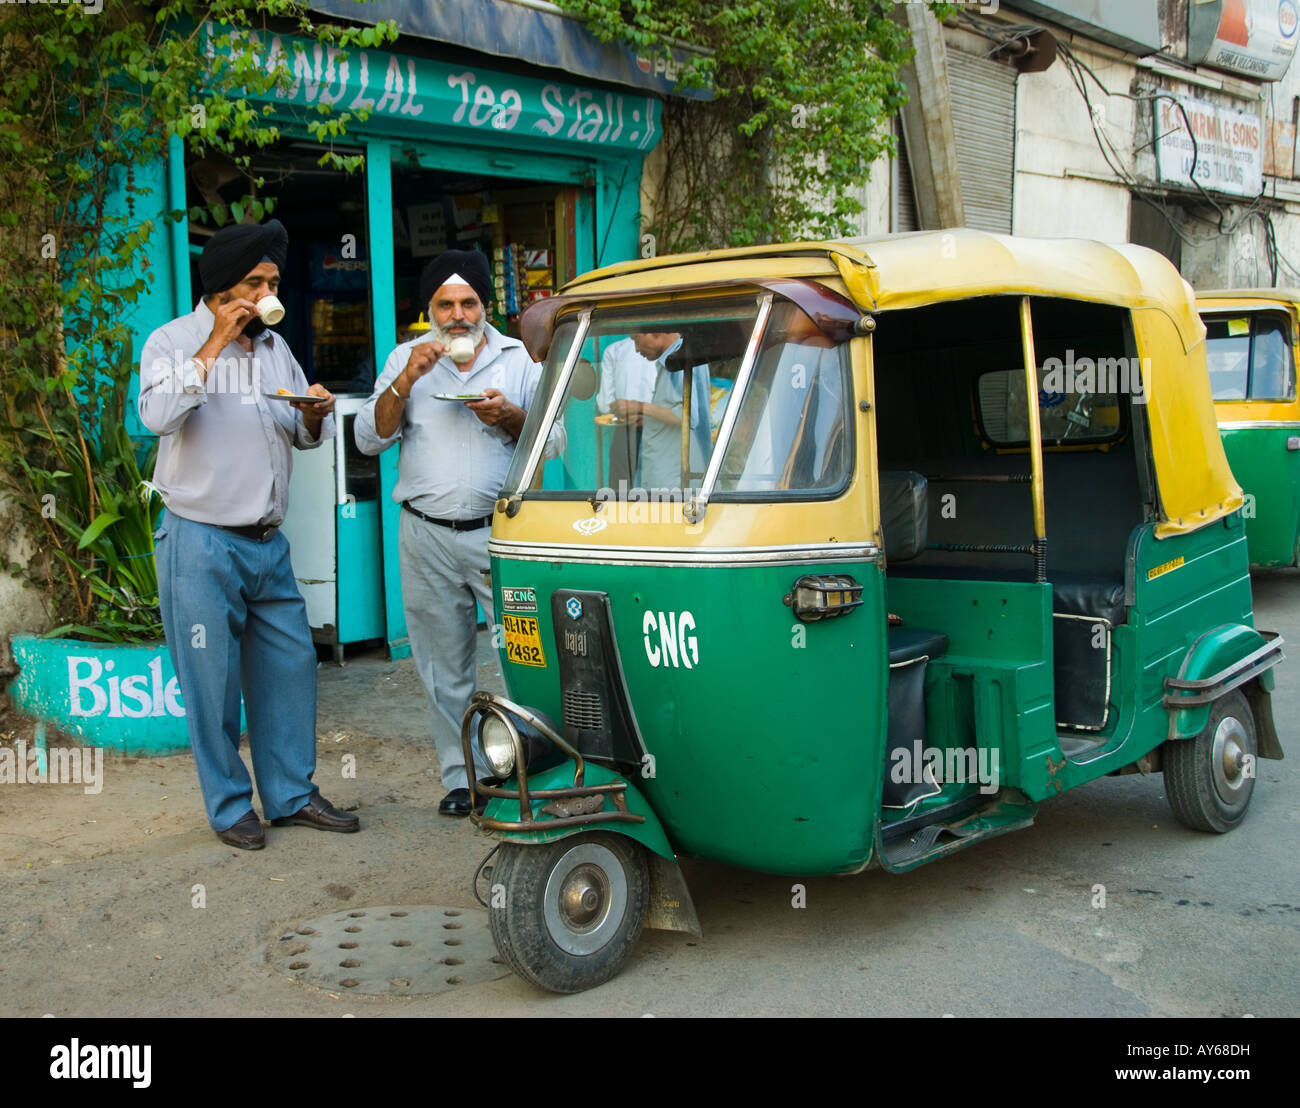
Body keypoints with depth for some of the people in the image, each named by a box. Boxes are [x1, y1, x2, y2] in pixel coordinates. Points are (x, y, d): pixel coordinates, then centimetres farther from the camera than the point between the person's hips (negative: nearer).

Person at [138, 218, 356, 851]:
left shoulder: (273, 347, 13)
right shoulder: (174, 342, -5)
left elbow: (308, 437, 19)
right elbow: (158, 415, -25)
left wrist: (313, 414, -4)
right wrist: (214, 346, -21)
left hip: (268, 543, 6)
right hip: (201, 544, -6)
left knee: (290, 667, 9)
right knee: (213, 684, 1)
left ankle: (292, 795, 21)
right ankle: (230, 808, 15)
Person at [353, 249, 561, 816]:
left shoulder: (519, 358, 8)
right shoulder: (406, 359, 10)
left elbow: (554, 442, 6)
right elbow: (369, 438, 1)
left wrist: (511, 417, -13)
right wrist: (407, 379, -12)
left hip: (501, 530, -1)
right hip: (427, 537, 2)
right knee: (445, 668, 9)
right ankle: (464, 775, 20)